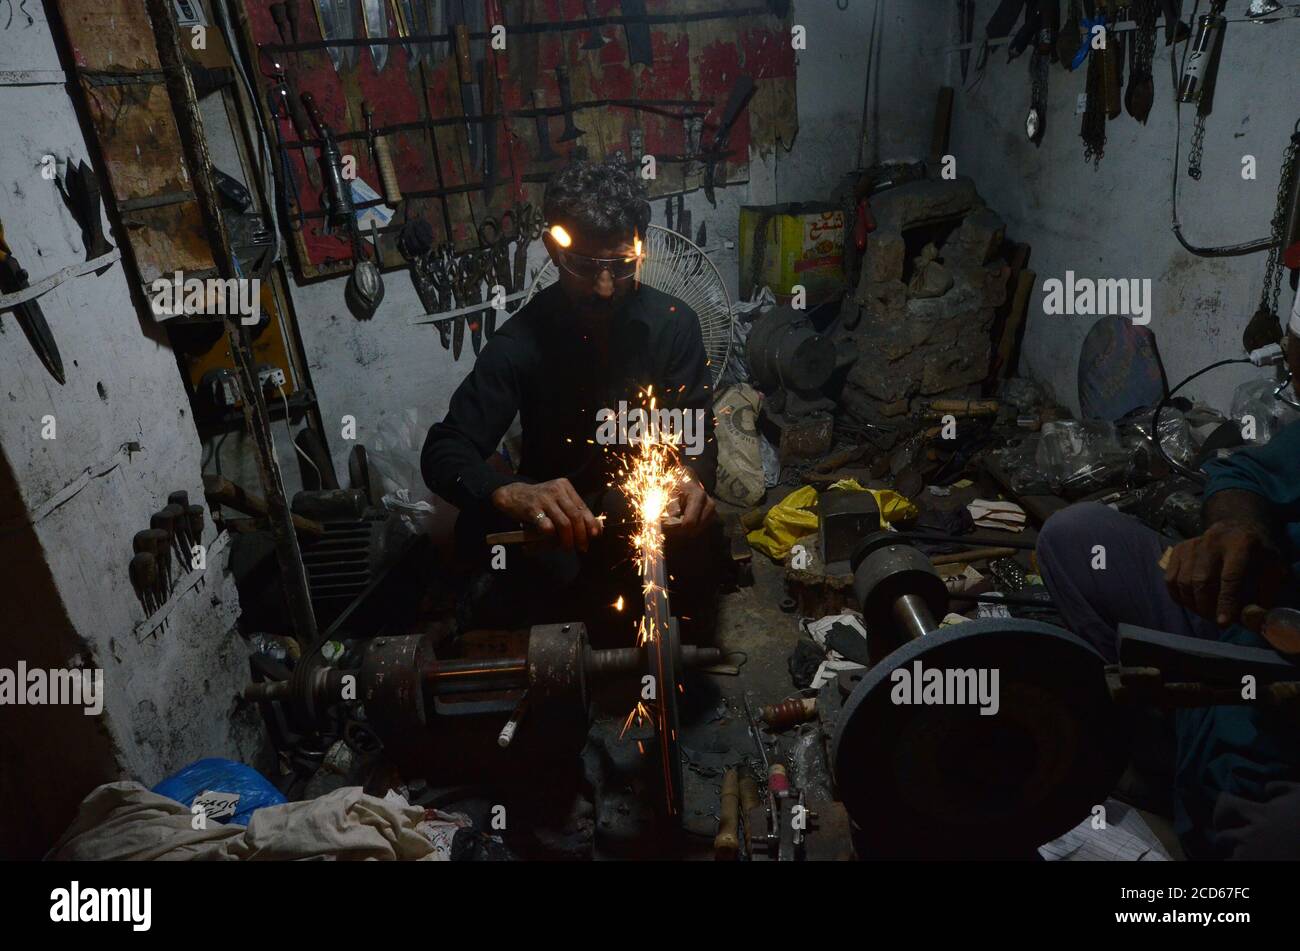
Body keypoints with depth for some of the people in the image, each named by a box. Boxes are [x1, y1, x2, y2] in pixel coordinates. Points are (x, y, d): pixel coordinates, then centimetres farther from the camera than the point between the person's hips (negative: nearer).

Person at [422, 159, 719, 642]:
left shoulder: (673, 323, -11)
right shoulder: (521, 342, -17)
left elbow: (694, 436, -8)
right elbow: (443, 451, -21)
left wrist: (694, 481, -35)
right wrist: (509, 493, -44)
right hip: (556, 509, -1)